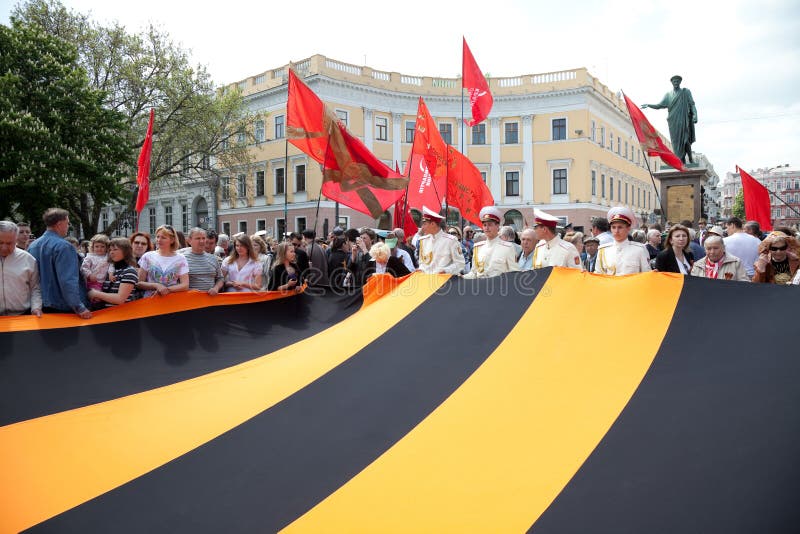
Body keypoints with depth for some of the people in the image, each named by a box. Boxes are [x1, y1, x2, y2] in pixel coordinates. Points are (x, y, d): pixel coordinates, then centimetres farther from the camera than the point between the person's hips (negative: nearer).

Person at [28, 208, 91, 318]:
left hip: (41, 307, 7)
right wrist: (79, 308, -26)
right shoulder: (63, 246, -18)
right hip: (63, 308, -7)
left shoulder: (32, 246, 6)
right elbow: (68, 281, -26)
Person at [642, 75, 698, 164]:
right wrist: (648, 105, -8)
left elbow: (692, 105, 2)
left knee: (685, 139, -10)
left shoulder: (686, 92, 8)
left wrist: (695, 115, -12)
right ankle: (682, 161, 4)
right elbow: (659, 105, 7)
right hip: (673, 121, 2)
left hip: (683, 120, -2)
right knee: (676, 141, -1)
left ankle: (690, 159, 2)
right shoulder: (668, 95, 13)